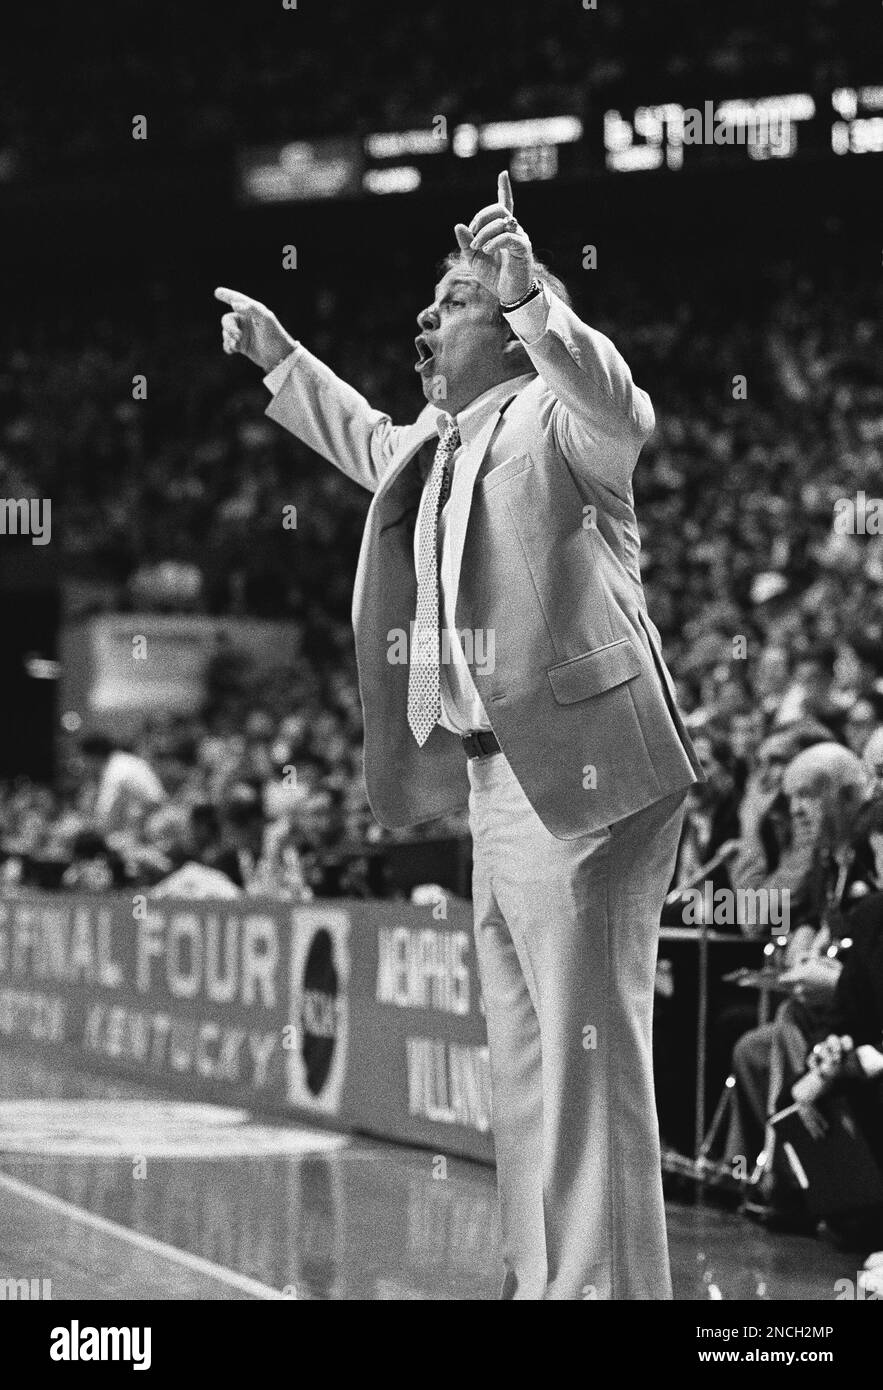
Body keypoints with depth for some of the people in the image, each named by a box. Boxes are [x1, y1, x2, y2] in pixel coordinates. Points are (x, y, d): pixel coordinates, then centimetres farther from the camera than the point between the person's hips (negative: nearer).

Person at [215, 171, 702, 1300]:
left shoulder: (553, 418, -7)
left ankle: (609, 1285, -9)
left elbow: (622, 412, -31)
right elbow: (369, 443, 41)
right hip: (501, 778, 10)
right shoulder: (440, 445, 19)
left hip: (579, 775, -10)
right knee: (525, 1066, 15)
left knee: (589, 1052, -10)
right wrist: (282, 359, 42)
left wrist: (530, 297, -41)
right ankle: (539, 1280, 24)